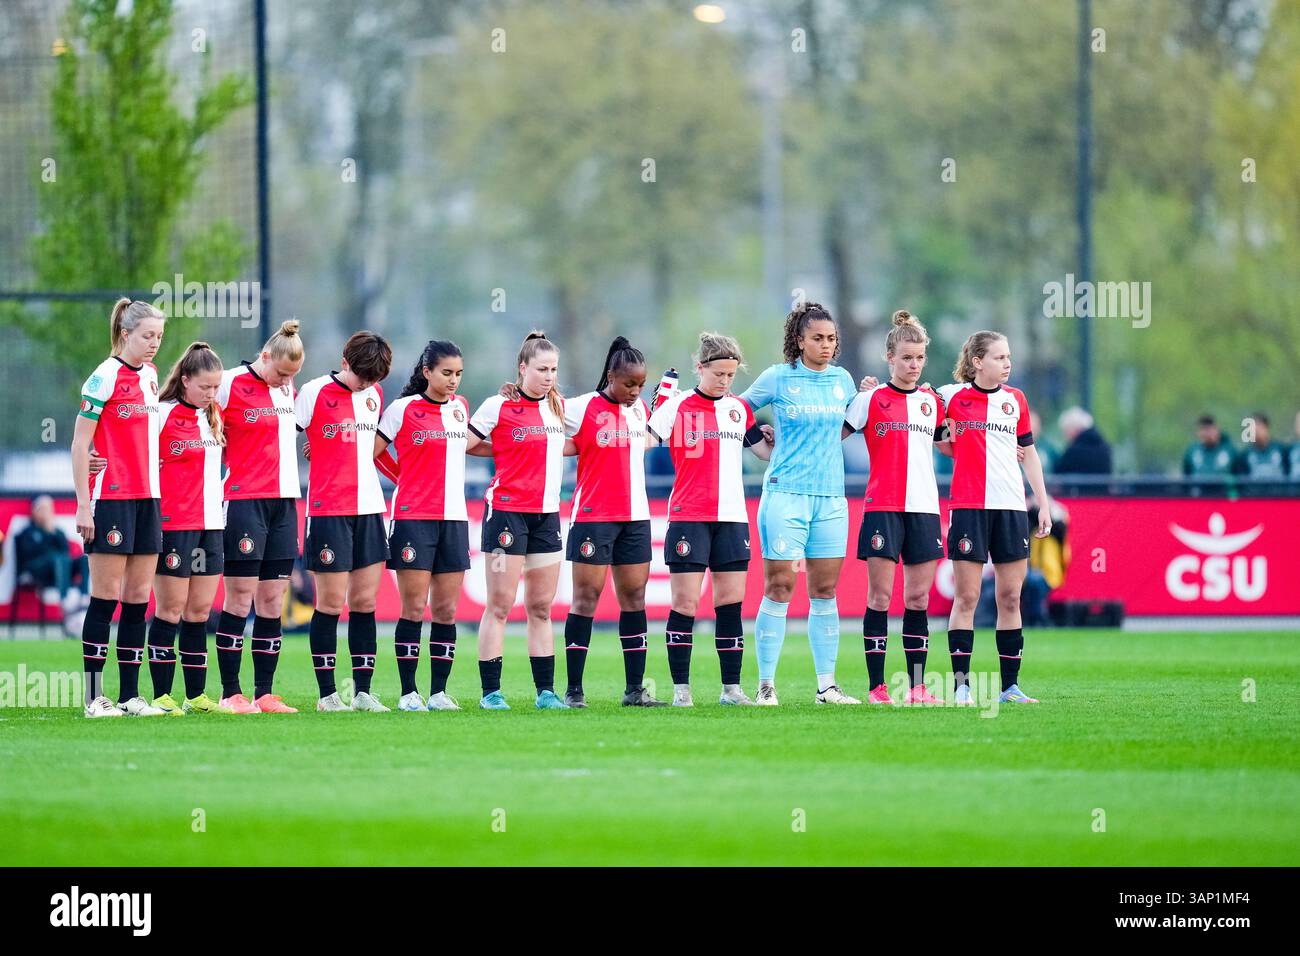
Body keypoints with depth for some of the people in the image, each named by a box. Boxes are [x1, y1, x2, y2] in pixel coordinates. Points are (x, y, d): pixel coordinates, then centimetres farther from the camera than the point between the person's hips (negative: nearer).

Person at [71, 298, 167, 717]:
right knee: (106, 596, -6)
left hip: (147, 498, 7)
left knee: (138, 598, 6)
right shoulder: (104, 377, -10)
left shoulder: (150, 375, 12)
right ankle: (94, 696, -3)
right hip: (111, 499, -7)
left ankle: (130, 695, 9)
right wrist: (84, 505, -14)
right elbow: (80, 444, -10)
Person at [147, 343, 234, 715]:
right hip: (173, 526, -6)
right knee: (171, 608, -4)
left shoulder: (213, 416, 13)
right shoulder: (163, 414, -7)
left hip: (210, 524, 6)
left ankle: (196, 695, 11)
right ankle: (161, 695, -1)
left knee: (200, 610, 7)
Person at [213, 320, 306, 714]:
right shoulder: (232, 383, -8)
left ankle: (265, 693, 7)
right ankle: (231, 693, -2)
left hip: (284, 501, 6)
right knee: (240, 597, -5)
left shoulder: (287, 389, 12)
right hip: (245, 500, -6)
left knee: (272, 600, 5)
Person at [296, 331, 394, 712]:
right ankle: (327, 693, 3)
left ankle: (363, 691, 8)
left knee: (365, 601, 4)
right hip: (328, 510, -5)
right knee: (331, 602, -4)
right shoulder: (315, 392, -7)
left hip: (369, 508, 5)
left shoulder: (376, 394, 11)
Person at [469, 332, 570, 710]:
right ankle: (490, 692, -2)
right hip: (507, 511, -6)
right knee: (499, 607, -5)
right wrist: (502, 453, -2)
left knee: (541, 608, 8)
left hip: (547, 515, 6)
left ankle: (546, 691, 10)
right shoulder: (499, 407, -7)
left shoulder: (557, 405, 11)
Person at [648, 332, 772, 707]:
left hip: (732, 517, 4)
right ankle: (681, 688, -1)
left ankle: (731, 688, 7)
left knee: (731, 602, 3)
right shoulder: (677, 406, -2)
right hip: (688, 518, -4)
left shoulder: (739, 409, 11)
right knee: (685, 603, -5)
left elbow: (767, 450, 19)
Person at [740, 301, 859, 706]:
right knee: (779, 588, -6)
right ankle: (766, 684, -2)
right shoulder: (778, 378, -1)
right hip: (785, 494, -4)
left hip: (831, 497, 4)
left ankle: (827, 685, 9)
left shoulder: (842, 380, 10)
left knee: (825, 591, 5)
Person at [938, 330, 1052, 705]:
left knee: (1010, 598, 4)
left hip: (1011, 506, 3)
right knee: (966, 597, -5)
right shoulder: (950, 396, 0)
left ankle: (1010, 685, 9)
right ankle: (961, 685, -3)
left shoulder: (1016, 399, 10)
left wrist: (1044, 502, 14)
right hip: (968, 506, -3)